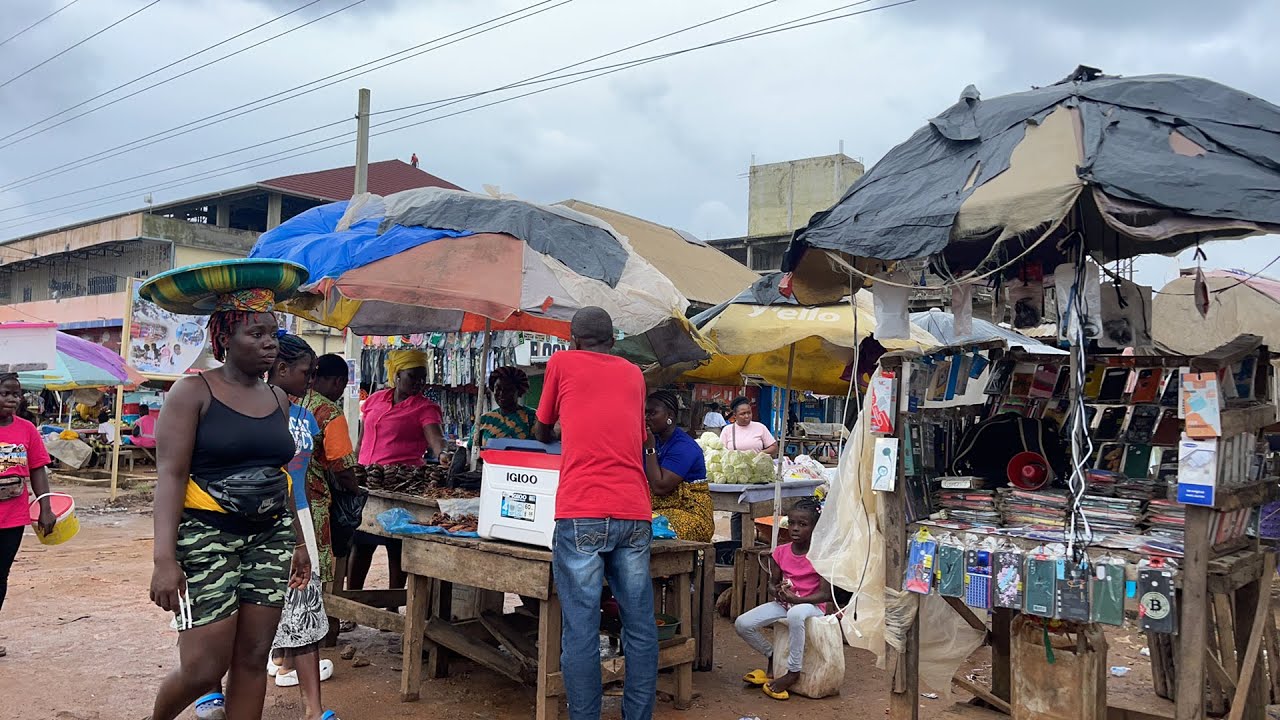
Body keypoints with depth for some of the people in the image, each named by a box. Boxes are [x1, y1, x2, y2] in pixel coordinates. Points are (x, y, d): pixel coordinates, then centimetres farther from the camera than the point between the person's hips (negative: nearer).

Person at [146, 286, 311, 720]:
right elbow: (170, 474, -13)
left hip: (270, 537, 5)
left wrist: (298, 542, 17)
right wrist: (164, 558, -21)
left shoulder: (278, 399, 10)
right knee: (203, 669, -3)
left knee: (252, 660, 6)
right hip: (207, 536, -5)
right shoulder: (194, 392, -7)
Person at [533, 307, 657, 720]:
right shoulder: (633, 374, 19)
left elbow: (542, 432, 23)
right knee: (640, 627, 9)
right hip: (635, 514, 4)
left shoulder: (562, 363, 10)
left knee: (581, 630, 0)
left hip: (582, 513, -4)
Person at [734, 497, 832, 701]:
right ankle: (772, 656, 14)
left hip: (811, 606, -5)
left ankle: (793, 671, -24)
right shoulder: (780, 552, 2)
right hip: (783, 603, 5)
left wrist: (797, 599, -25)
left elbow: (825, 594, -16)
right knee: (742, 624, -14)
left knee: (795, 614, -43)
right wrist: (777, 591, -13)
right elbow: (772, 583, 11)